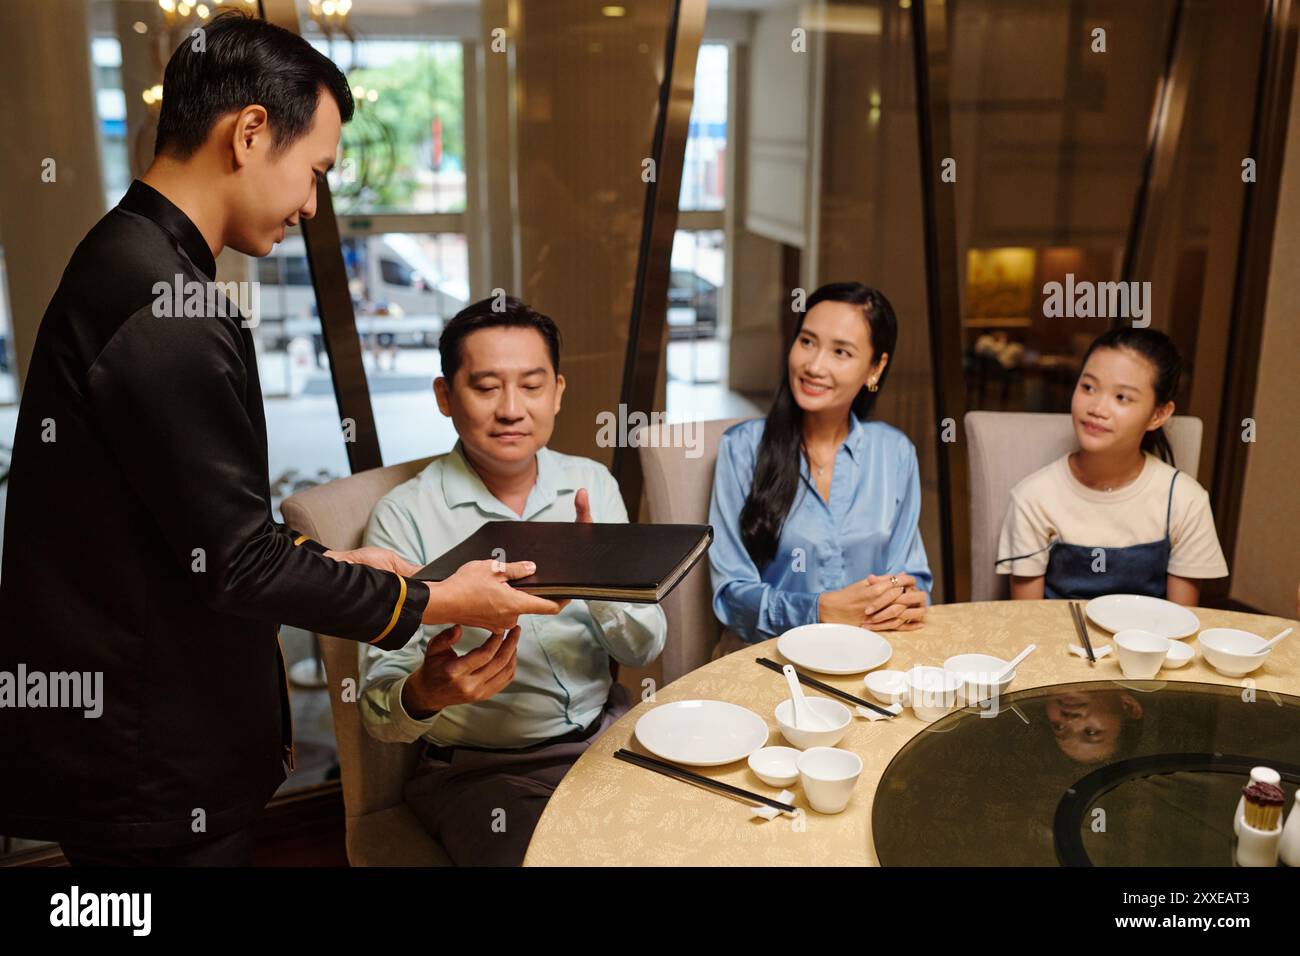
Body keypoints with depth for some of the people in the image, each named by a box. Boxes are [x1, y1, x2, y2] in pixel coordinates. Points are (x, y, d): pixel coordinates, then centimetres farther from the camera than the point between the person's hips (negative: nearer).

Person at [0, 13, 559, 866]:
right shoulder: (161, 304, -25)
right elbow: (235, 565, -22)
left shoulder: (127, 261, 8)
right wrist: (432, 602, -12)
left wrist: (330, 562, 12)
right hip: (154, 774, -9)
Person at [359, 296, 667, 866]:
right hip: (479, 771, -3)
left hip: (605, 735, 4)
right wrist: (424, 693, -34)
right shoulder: (404, 517, -8)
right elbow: (381, 714, -9)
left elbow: (645, 649, 1)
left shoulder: (592, 485, 4)